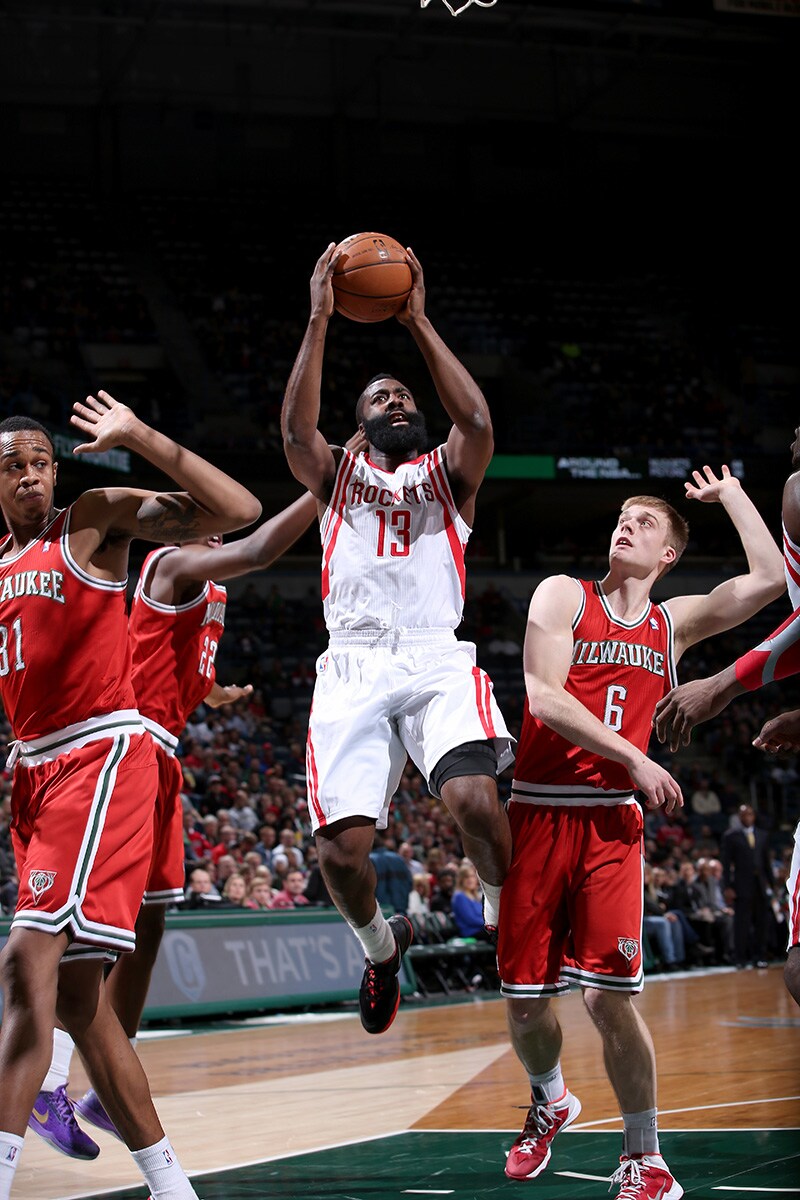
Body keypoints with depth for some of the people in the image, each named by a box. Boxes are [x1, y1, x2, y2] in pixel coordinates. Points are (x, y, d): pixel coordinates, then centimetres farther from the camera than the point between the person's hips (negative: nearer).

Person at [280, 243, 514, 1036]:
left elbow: (477, 423, -3)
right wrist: (318, 323, -5)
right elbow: (296, 431, -1)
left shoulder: (446, 475, 20)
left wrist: (417, 324, -2)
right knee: (342, 849, -13)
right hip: (351, 666, 1)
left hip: (436, 659, -1)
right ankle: (380, 947, 19)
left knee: (473, 798, -30)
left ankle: (509, 917, -5)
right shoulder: (338, 476, 22)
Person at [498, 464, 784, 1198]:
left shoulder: (674, 623, 12)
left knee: (608, 995, -11)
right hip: (538, 814, -1)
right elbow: (545, 698, -9)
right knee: (525, 999, 4)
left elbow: (769, 580, 2)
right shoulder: (564, 595, 3)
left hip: (612, 821, 1)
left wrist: (731, 495, 11)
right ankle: (550, 1103, 34)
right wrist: (636, 760, -11)